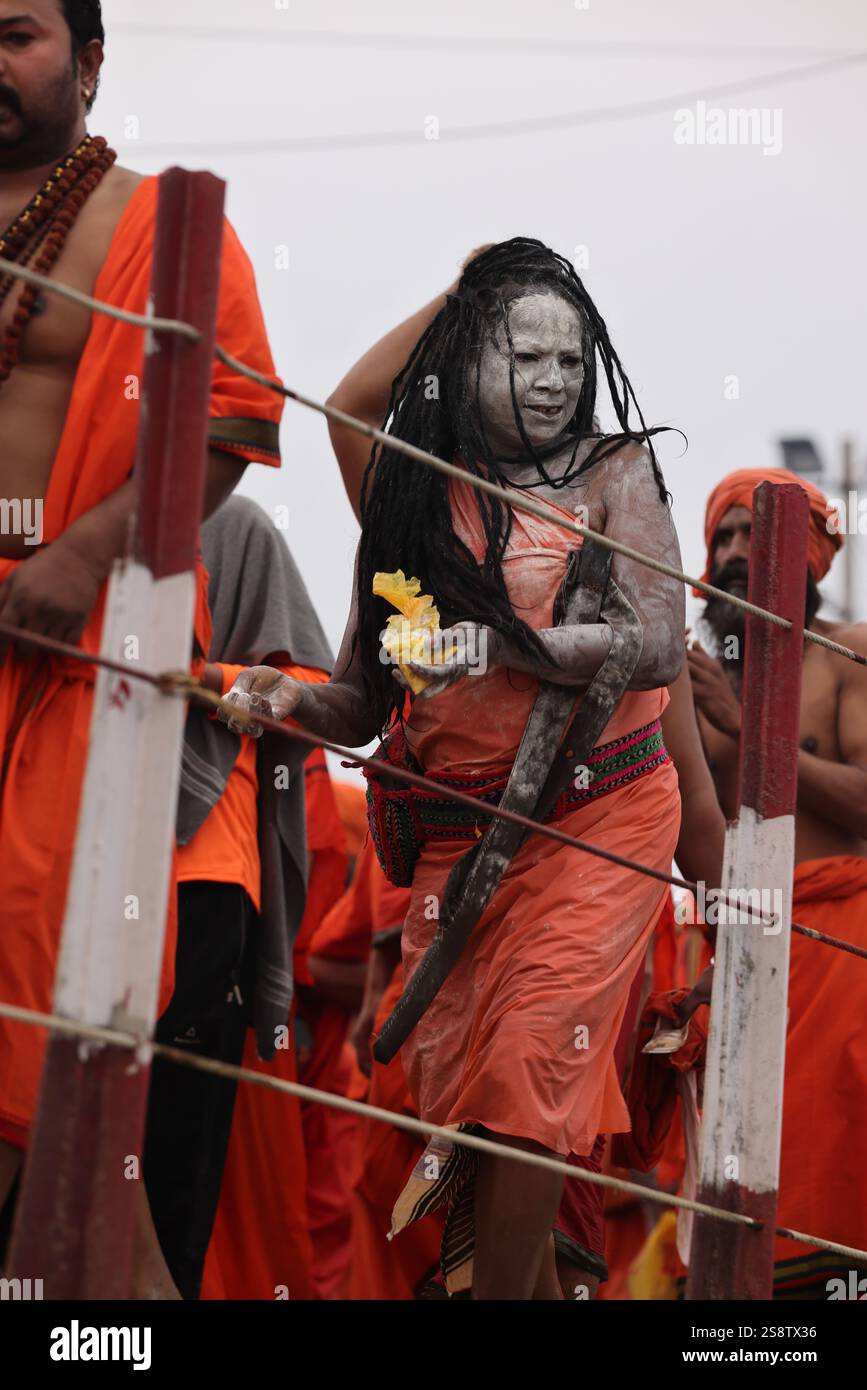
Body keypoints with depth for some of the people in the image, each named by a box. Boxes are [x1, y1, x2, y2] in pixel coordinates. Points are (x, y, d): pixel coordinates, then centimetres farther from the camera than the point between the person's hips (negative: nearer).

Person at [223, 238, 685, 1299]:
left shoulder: (615, 470, -1)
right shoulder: (410, 494, 8)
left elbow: (659, 647, -13)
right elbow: (368, 702, 8)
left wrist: (502, 642, -23)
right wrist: (295, 702, -14)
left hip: (597, 820, -4)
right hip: (457, 834, 4)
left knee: (523, 1069, -14)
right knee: (450, 1084, 1)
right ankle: (536, 1287, 18)